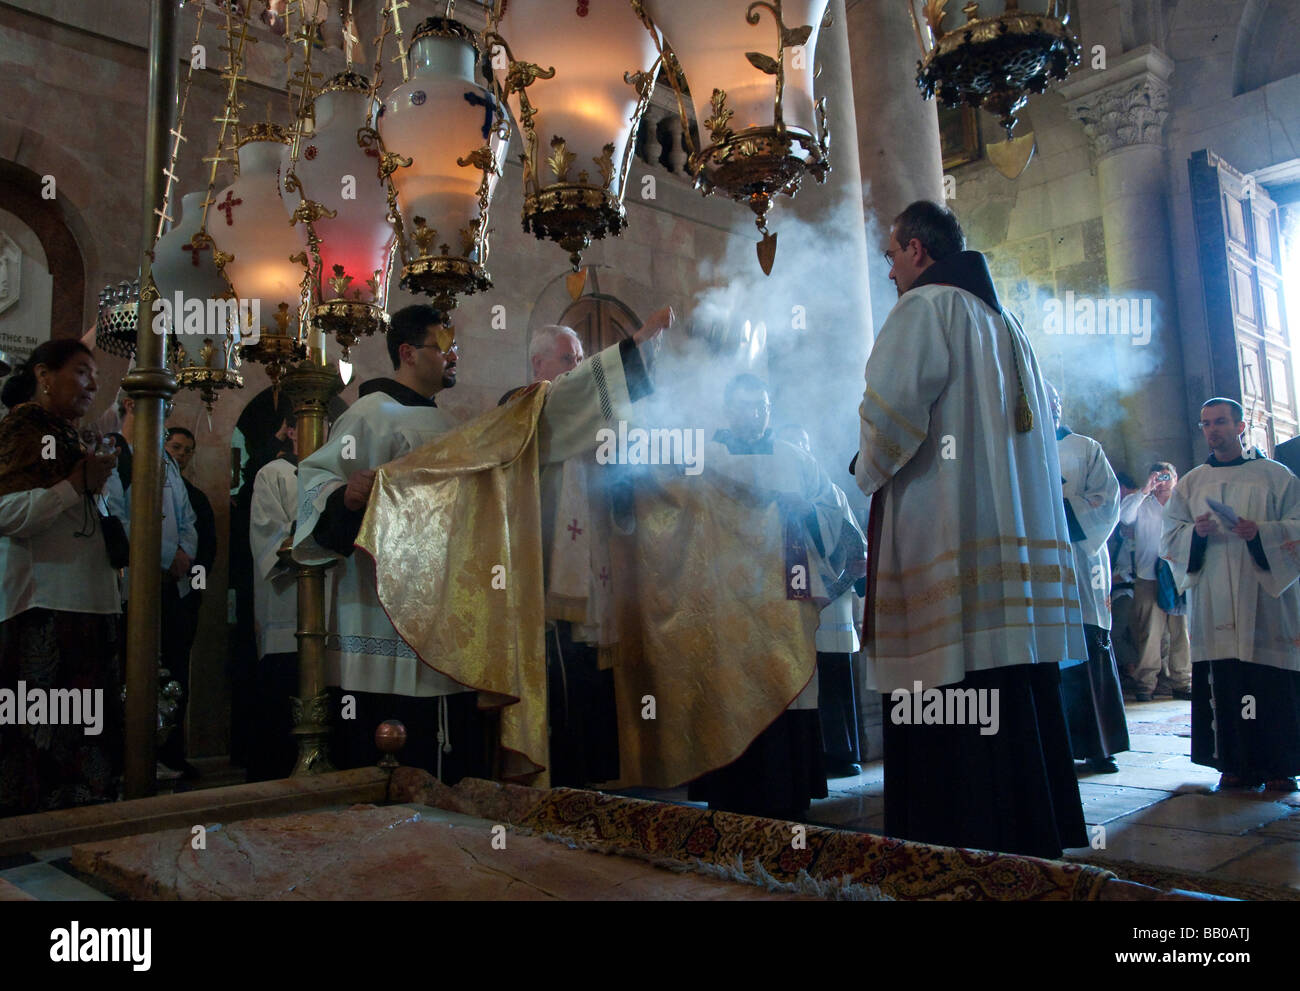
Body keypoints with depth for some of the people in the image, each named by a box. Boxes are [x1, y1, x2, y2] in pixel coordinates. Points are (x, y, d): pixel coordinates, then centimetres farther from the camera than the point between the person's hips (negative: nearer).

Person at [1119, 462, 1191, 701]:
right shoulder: (1142, 505, 11)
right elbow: (1123, 517, -9)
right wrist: (1144, 491, -10)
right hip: (1149, 579, -2)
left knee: (1181, 631, 1)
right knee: (1150, 632, -5)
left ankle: (1182, 682, 8)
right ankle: (1145, 683, -2)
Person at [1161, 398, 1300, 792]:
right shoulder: (1190, 483, 16)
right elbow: (1169, 537, 11)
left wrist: (1261, 532, -16)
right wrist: (1196, 533, -9)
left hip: (1265, 598, -2)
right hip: (1214, 604, 2)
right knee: (1223, 682, -2)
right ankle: (1237, 764, 7)